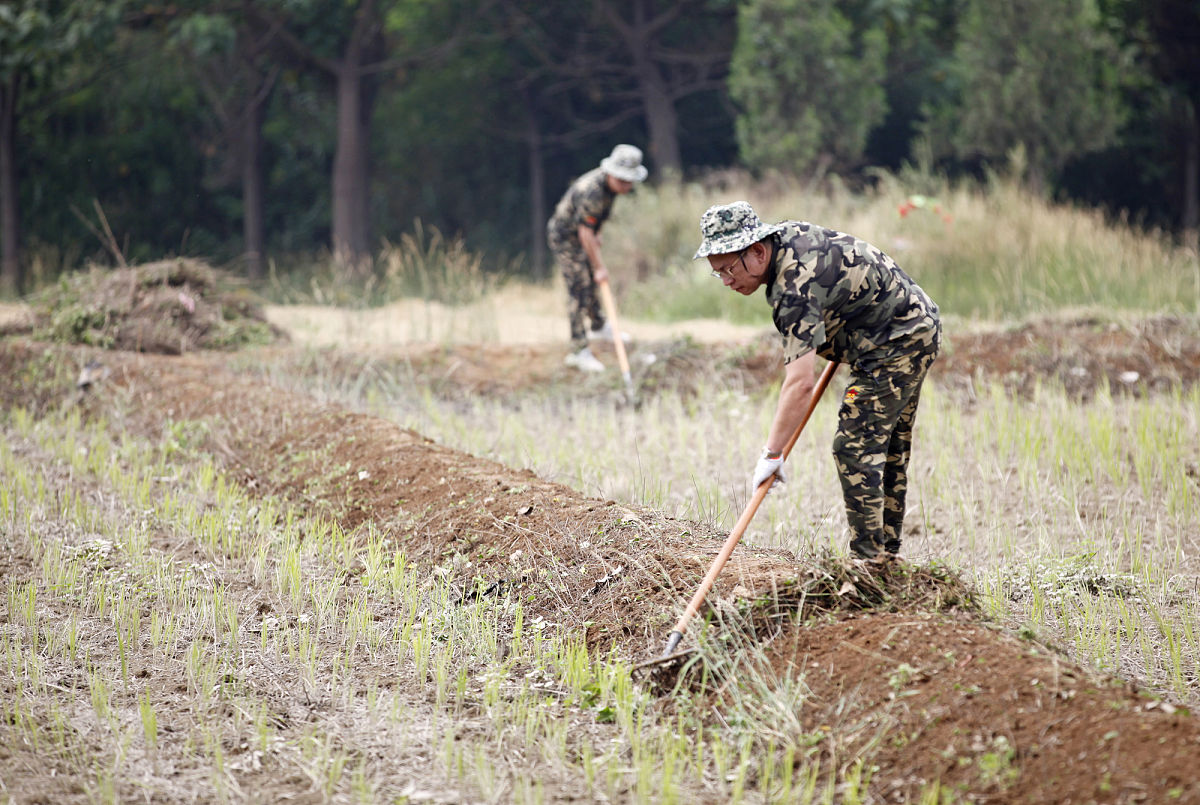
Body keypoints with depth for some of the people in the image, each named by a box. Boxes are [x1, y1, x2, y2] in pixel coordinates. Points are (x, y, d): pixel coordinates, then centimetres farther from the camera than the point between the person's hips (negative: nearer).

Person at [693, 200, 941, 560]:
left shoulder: (796, 287, -30)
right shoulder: (788, 234, -1)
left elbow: (800, 383, -35)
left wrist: (772, 454, -33)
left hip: (895, 342, -11)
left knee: (855, 448, -13)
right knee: (888, 449, 15)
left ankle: (869, 560, -13)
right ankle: (886, 551, 22)